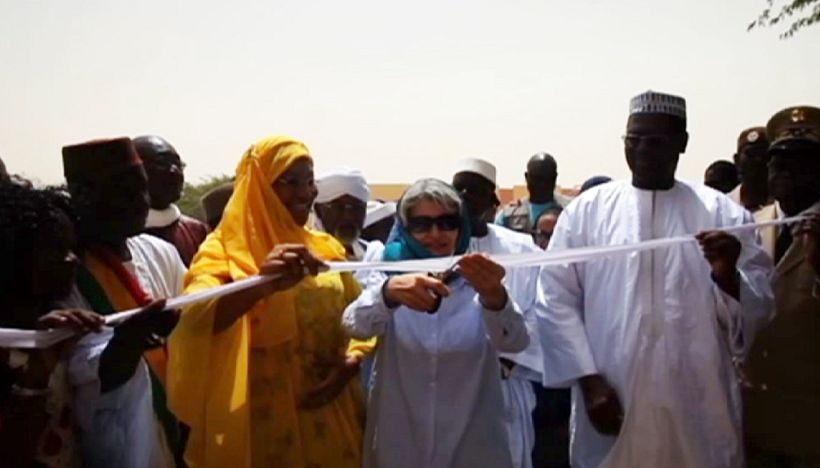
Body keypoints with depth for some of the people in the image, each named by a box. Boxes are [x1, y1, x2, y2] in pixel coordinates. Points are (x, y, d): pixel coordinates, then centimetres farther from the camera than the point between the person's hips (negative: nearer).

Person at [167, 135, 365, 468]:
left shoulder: (326, 248, 7)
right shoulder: (225, 250, -9)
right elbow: (193, 318, -27)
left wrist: (350, 361, -7)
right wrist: (261, 285, -43)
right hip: (266, 422, -4)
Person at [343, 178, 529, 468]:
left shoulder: (479, 280, -3)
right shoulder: (390, 276, -3)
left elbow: (515, 342, -21)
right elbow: (356, 325, -22)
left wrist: (494, 297, -42)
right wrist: (388, 293, -43)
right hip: (399, 445, 0)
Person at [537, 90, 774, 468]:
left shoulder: (723, 213, 4)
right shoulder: (586, 210, 3)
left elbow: (759, 309, 2)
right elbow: (557, 301, -1)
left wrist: (728, 277, -18)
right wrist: (588, 379, -9)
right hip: (611, 404, 0)